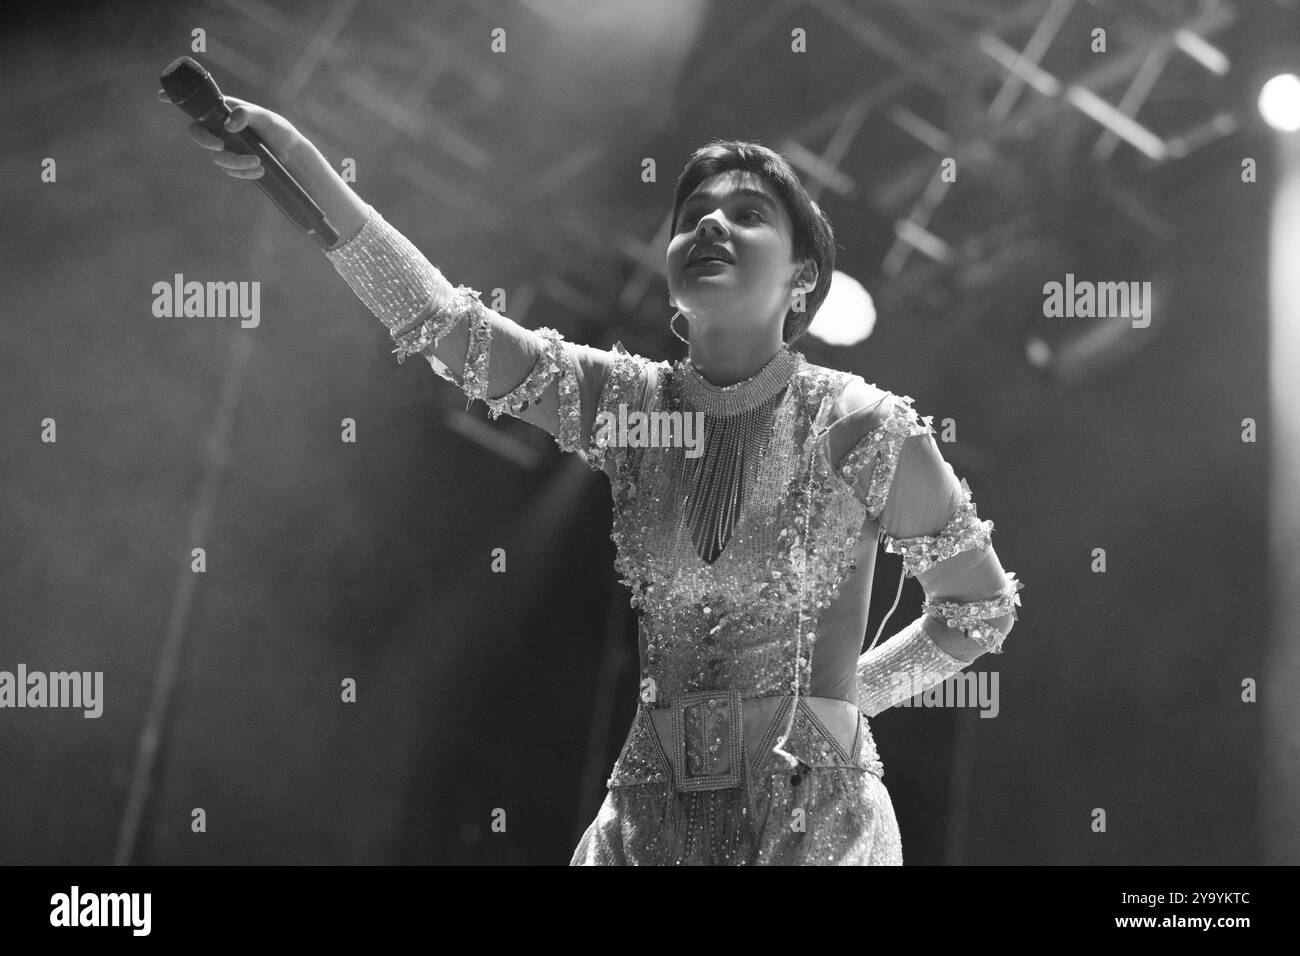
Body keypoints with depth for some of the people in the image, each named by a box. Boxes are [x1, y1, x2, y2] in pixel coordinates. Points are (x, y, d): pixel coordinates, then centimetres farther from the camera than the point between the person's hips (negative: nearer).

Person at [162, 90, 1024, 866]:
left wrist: (848, 692, 5)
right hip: (653, 811, 3)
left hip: (814, 817, -3)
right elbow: (442, 319, -11)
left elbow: (983, 605, 4)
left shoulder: (862, 429, -9)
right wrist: (297, 164, -21)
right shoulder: (628, 402, 0)